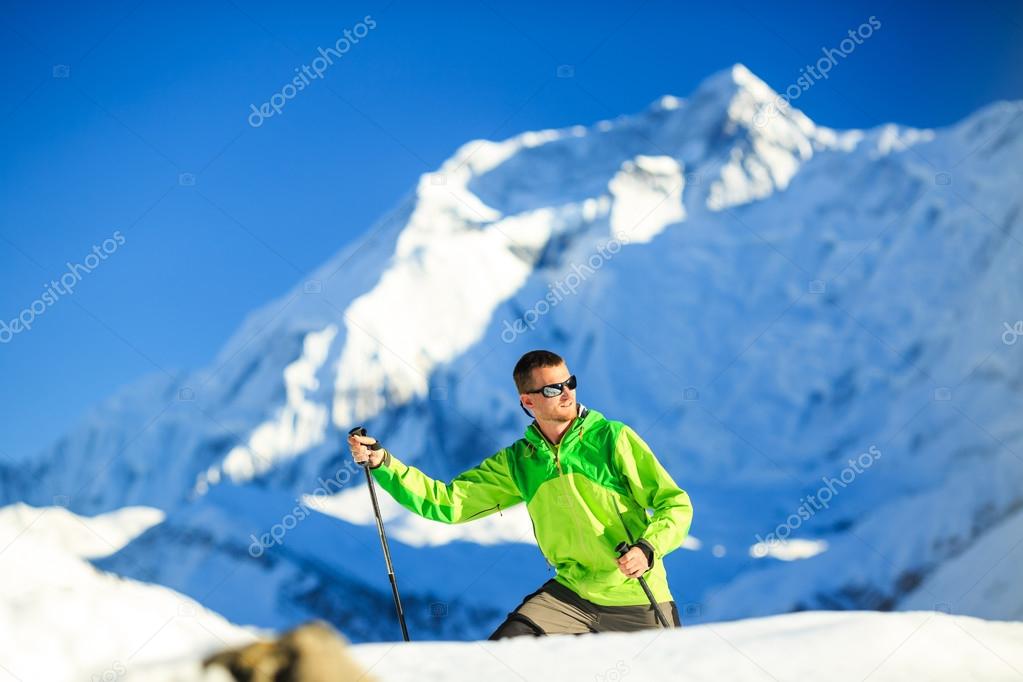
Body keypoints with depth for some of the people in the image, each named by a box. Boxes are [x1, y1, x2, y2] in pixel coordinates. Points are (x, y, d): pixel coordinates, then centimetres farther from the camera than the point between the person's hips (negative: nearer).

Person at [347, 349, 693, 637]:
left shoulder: (613, 437, -9)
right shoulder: (517, 462, 3)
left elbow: (675, 504, -8)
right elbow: (448, 501, 2)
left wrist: (647, 548, -27)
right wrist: (382, 463, -7)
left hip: (639, 600, -2)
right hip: (571, 595, 3)